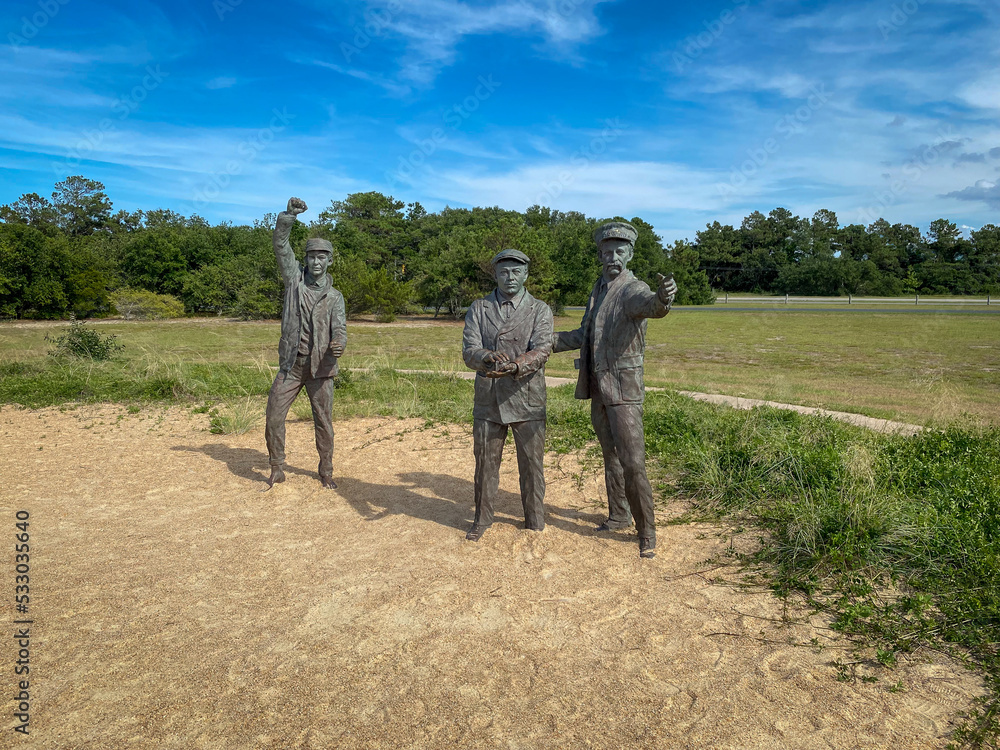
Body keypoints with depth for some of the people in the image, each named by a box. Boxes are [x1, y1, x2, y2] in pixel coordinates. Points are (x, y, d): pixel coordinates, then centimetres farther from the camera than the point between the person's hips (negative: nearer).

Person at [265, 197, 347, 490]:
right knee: (274, 416, 0)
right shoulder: (294, 277, 5)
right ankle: (277, 469, 17)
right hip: (290, 364, 1)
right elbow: (280, 243, -4)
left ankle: (326, 471, 20)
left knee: (324, 421, 5)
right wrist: (289, 214, -18)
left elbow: (339, 328, -9)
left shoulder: (335, 297, 3)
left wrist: (339, 345, -32)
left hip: (321, 367, -1)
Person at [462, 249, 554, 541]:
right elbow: (469, 352, -5)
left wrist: (515, 366, -32)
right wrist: (488, 357, -29)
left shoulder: (540, 311, 2)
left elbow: (541, 350, -13)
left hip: (527, 401, -1)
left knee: (531, 464, 6)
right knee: (485, 462, 11)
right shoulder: (478, 309, 7)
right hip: (488, 400, 2)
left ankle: (535, 524, 24)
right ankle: (482, 519, 30)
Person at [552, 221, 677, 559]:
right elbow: (585, 334, 19)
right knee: (611, 456, 18)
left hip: (624, 389, -8)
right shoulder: (599, 289, 11)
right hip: (598, 387, 8)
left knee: (632, 462, -9)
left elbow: (652, 305, -41)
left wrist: (664, 297, -66)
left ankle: (646, 533, 6)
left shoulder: (634, 290, -15)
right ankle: (619, 516, 34)